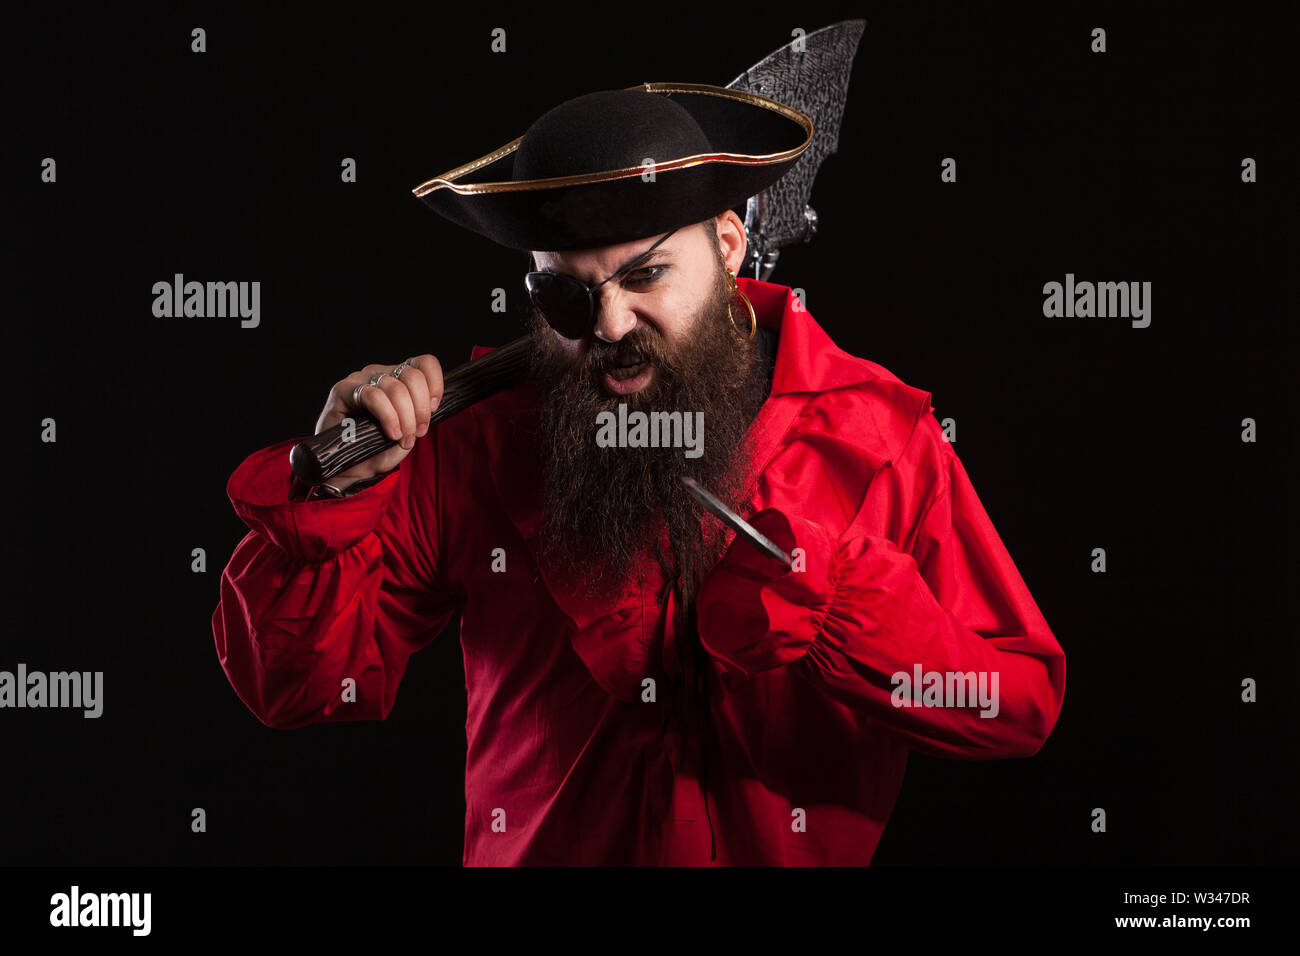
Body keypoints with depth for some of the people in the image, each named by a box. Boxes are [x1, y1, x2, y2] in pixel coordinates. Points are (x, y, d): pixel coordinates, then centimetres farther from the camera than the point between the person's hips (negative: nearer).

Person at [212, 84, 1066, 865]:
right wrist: (334, 491, -13)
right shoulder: (474, 444, -2)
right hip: (533, 850, 2)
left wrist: (841, 603, -15)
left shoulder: (877, 432, -3)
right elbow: (296, 689, 1)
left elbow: (1024, 706, -2)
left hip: (808, 852, -1)